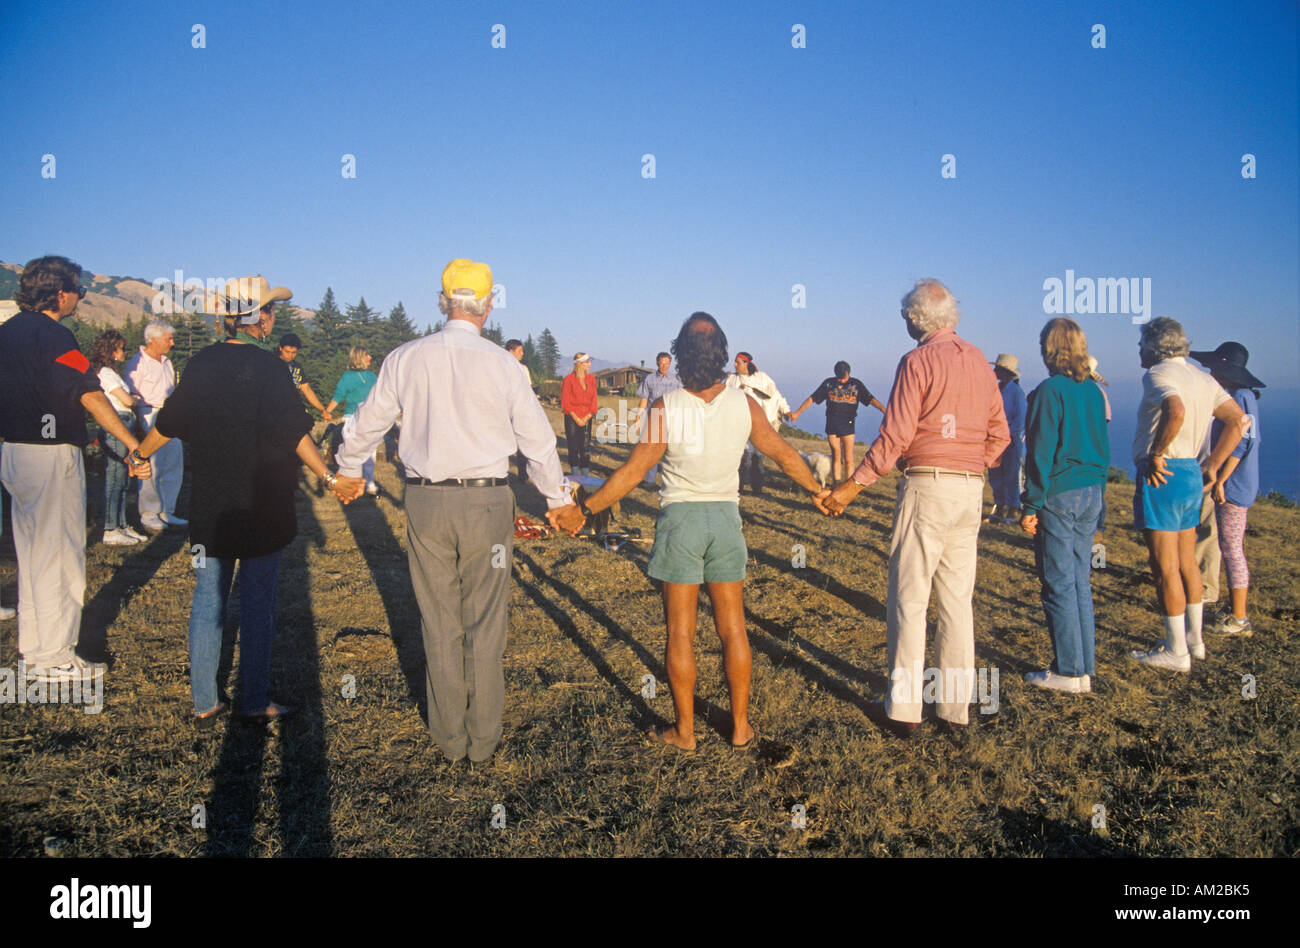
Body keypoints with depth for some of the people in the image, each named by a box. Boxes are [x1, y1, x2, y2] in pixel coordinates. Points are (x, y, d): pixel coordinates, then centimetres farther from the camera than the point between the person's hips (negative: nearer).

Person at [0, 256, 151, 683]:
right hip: (51, 456, -9)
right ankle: (54, 659, 8)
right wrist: (134, 445, -31)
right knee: (58, 555, 0)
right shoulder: (53, 336, -17)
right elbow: (91, 395, -26)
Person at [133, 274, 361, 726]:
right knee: (257, 602, 5)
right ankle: (255, 701, 12)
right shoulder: (267, 367, -12)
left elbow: (169, 423, 11)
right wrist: (330, 477, -11)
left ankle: (204, 702, 19)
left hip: (208, 506, 4)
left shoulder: (201, 363, 2)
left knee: (208, 599, 11)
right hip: (262, 507, -4)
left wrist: (140, 455, 28)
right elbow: (294, 431, -16)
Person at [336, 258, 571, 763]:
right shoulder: (501, 363, -6)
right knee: (484, 623, 8)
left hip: (425, 501, 2)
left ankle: (449, 735, 24)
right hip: (486, 500, -2)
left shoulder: (406, 358, 1)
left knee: (440, 622, 12)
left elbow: (368, 424, 12)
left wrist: (345, 471, 31)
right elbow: (537, 438, 1)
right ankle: (484, 737, 19)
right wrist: (556, 496, 16)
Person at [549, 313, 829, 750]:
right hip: (726, 518, 3)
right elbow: (785, 456, 7)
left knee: (681, 632, 6)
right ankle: (740, 726, 20)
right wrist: (817, 490, 24)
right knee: (733, 628, 11)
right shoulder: (745, 405, -3)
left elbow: (633, 471, -11)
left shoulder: (666, 407, -12)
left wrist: (583, 510, -1)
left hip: (680, 518, -3)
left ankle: (684, 730, 16)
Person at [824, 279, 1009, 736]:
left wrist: (853, 485, -9)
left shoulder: (918, 361, -8)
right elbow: (999, 435, 14)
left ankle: (905, 706, 4)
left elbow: (895, 436, -14)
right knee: (957, 599, 12)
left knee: (909, 599, 0)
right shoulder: (979, 361, 12)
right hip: (971, 490, 7)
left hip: (926, 485, -6)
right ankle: (955, 703, 18)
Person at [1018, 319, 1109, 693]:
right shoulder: (1093, 391, 9)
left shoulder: (1050, 390, -13)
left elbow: (1041, 452, -15)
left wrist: (1030, 505, -11)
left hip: (1059, 495, -7)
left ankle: (1069, 672, 6)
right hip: (1091, 494, 8)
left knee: (1059, 584, 0)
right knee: (1080, 582, 13)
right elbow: (1103, 449, 15)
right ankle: (1086, 668, 19)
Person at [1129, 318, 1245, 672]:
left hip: (1161, 475, -9)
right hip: (1190, 474, 9)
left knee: (1165, 566, -3)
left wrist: (1155, 454, -22)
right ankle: (1194, 639, 27)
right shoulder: (1203, 379, 14)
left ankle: (1176, 651, 3)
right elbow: (1237, 421, 12)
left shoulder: (1158, 374, -13)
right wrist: (1212, 465, 10)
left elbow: (1176, 412, -33)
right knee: (1186, 561, 18)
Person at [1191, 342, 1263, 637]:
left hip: (1233, 485, -10)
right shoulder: (1246, 396, 14)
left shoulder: (1238, 398, -16)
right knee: (1231, 548, 15)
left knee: (1231, 549, -5)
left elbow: (1239, 444, -21)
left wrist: (1220, 480, -19)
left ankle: (1239, 620, 1)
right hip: (1240, 485, 10)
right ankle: (1236, 612, 23)